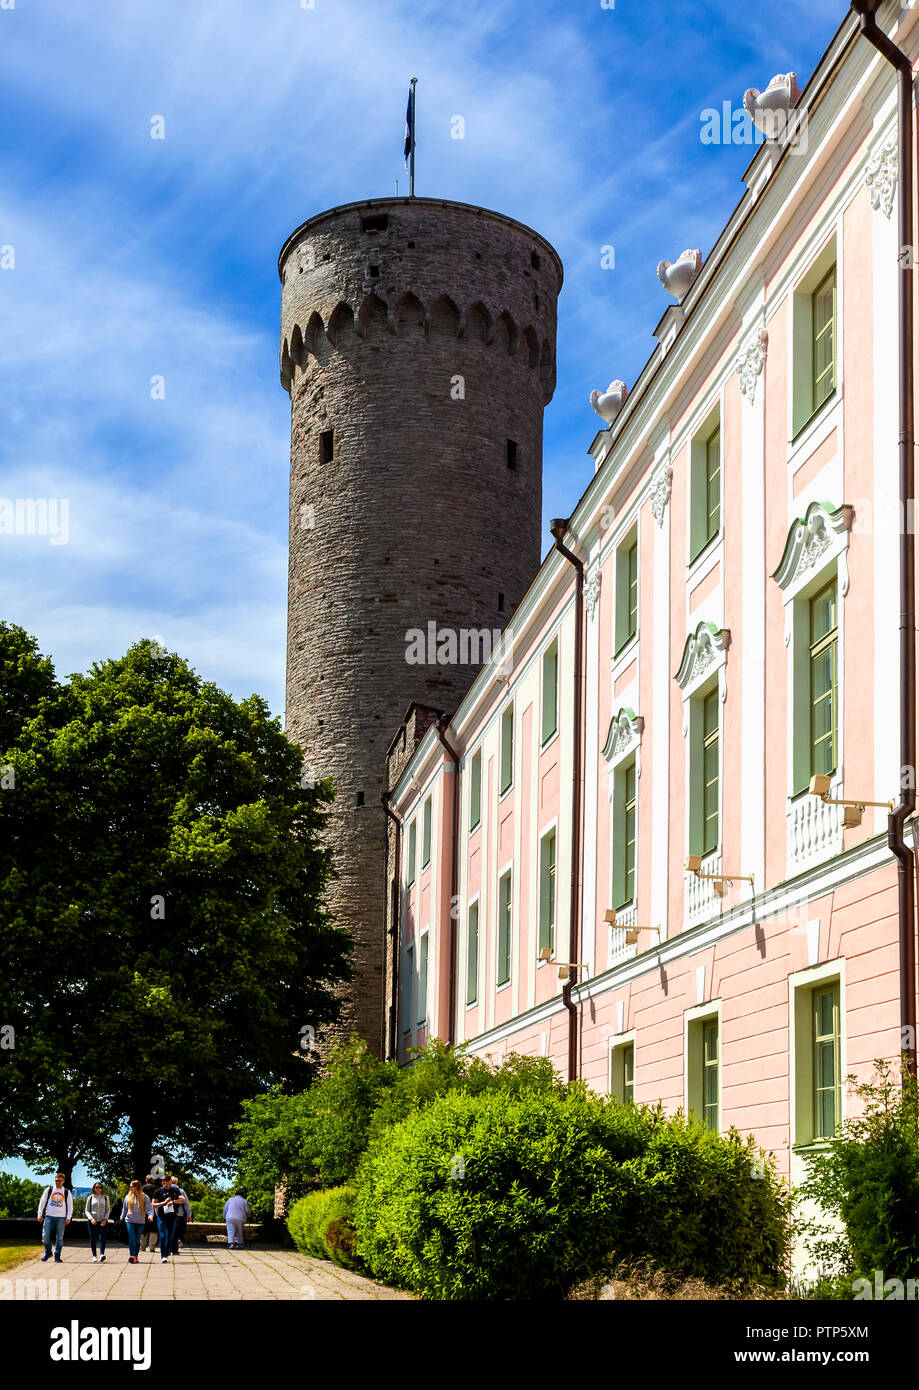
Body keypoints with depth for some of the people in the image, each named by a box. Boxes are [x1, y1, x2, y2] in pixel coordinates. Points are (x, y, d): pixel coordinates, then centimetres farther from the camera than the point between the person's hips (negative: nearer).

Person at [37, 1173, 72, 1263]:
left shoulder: (67, 1192, 7)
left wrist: (68, 1217, -2)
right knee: (45, 1236, -6)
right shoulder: (48, 1190, 7)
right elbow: (42, 1202, 9)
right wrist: (40, 1214, 2)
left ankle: (57, 1256, 9)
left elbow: (70, 1206, 9)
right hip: (49, 1216, 0)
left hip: (61, 1218, 0)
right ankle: (47, 1253, 14)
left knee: (59, 1238, 0)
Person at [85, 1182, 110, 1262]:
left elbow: (108, 1210, 9)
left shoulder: (105, 1198, 10)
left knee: (102, 1237, -15)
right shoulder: (90, 1198, 8)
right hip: (92, 1222, 1)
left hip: (102, 1221, -1)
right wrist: (91, 1218, -10)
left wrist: (105, 1219, -7)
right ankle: (94, 1256, 9)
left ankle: (102, 1254, -27)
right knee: (93, 1239, 1)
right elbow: (87, 1210, 7)